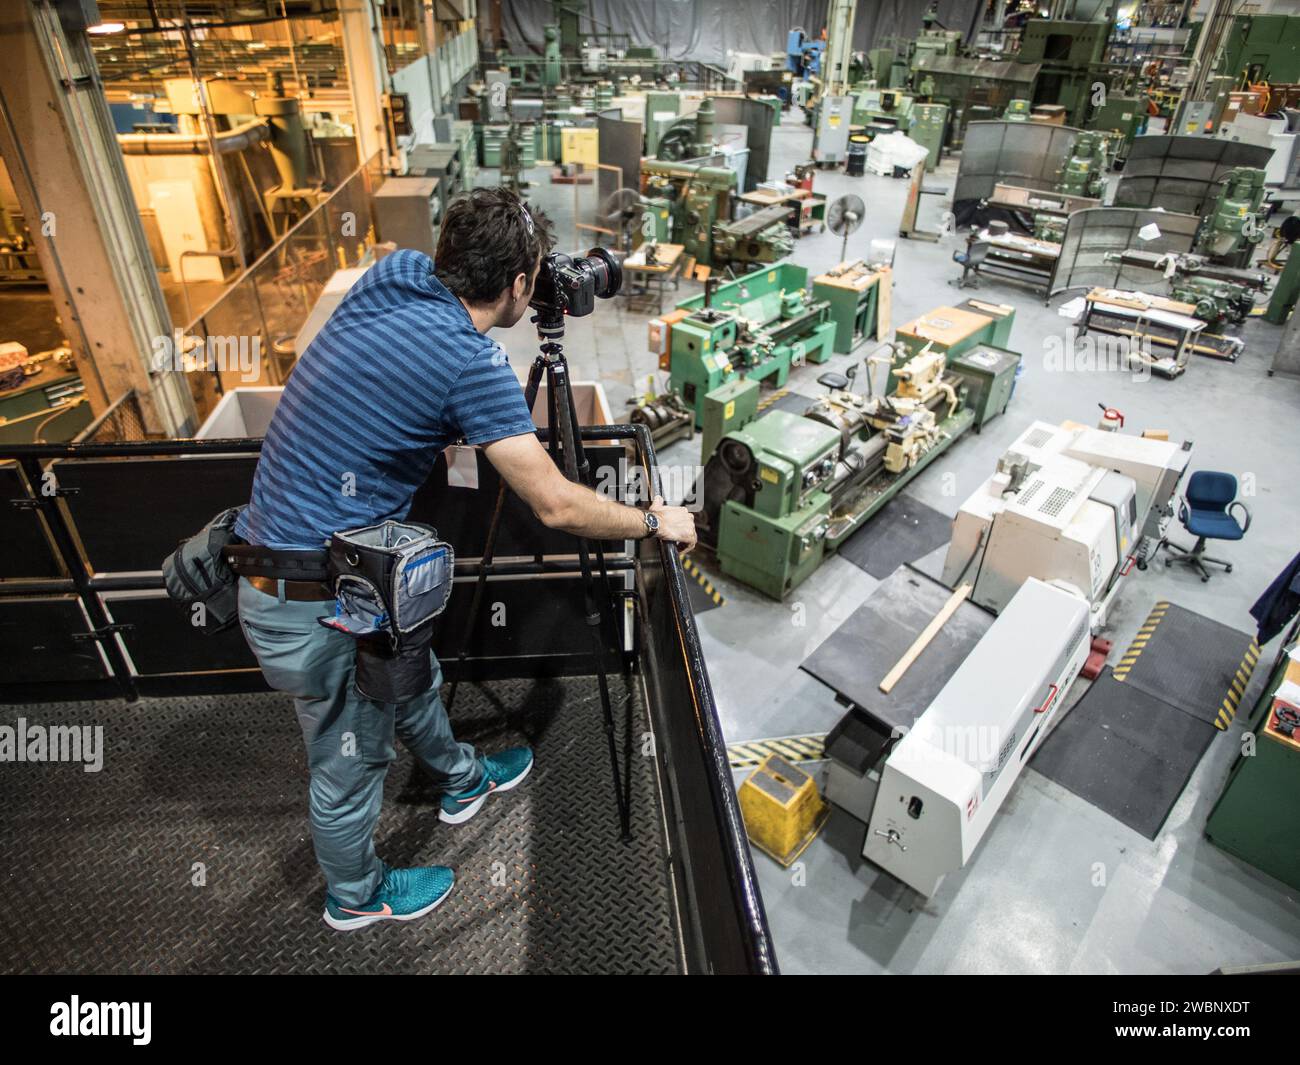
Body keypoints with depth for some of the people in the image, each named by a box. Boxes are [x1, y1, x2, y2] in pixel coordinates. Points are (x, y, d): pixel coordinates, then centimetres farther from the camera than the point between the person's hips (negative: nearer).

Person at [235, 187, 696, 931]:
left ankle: (463, 780, 56)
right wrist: (654, 522, -7)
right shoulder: (470, 360, -24)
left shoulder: (393, 276, 0)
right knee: (352, 762, 16)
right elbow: (557, 506, -22)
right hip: (313, 606, -8)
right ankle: (356, 895, 44)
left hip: (280, 554, 9)